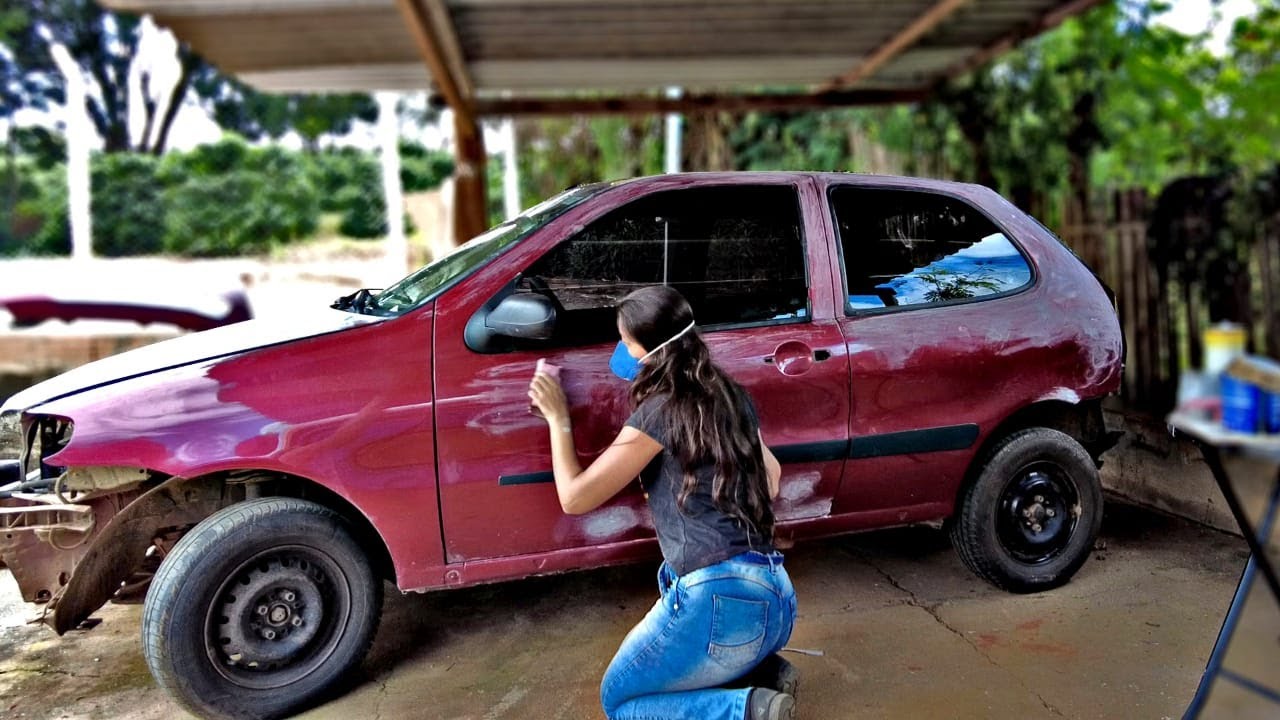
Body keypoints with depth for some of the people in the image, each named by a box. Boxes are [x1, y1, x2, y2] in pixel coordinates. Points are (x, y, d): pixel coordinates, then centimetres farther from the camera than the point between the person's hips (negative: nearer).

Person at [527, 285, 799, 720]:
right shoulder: (732, 398, 11)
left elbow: (574, 498, -3)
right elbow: (770, 475, 29)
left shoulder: (660, 412, -10)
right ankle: (757, 667, 11)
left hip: (720, 601, -8)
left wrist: (558, 418, 8)